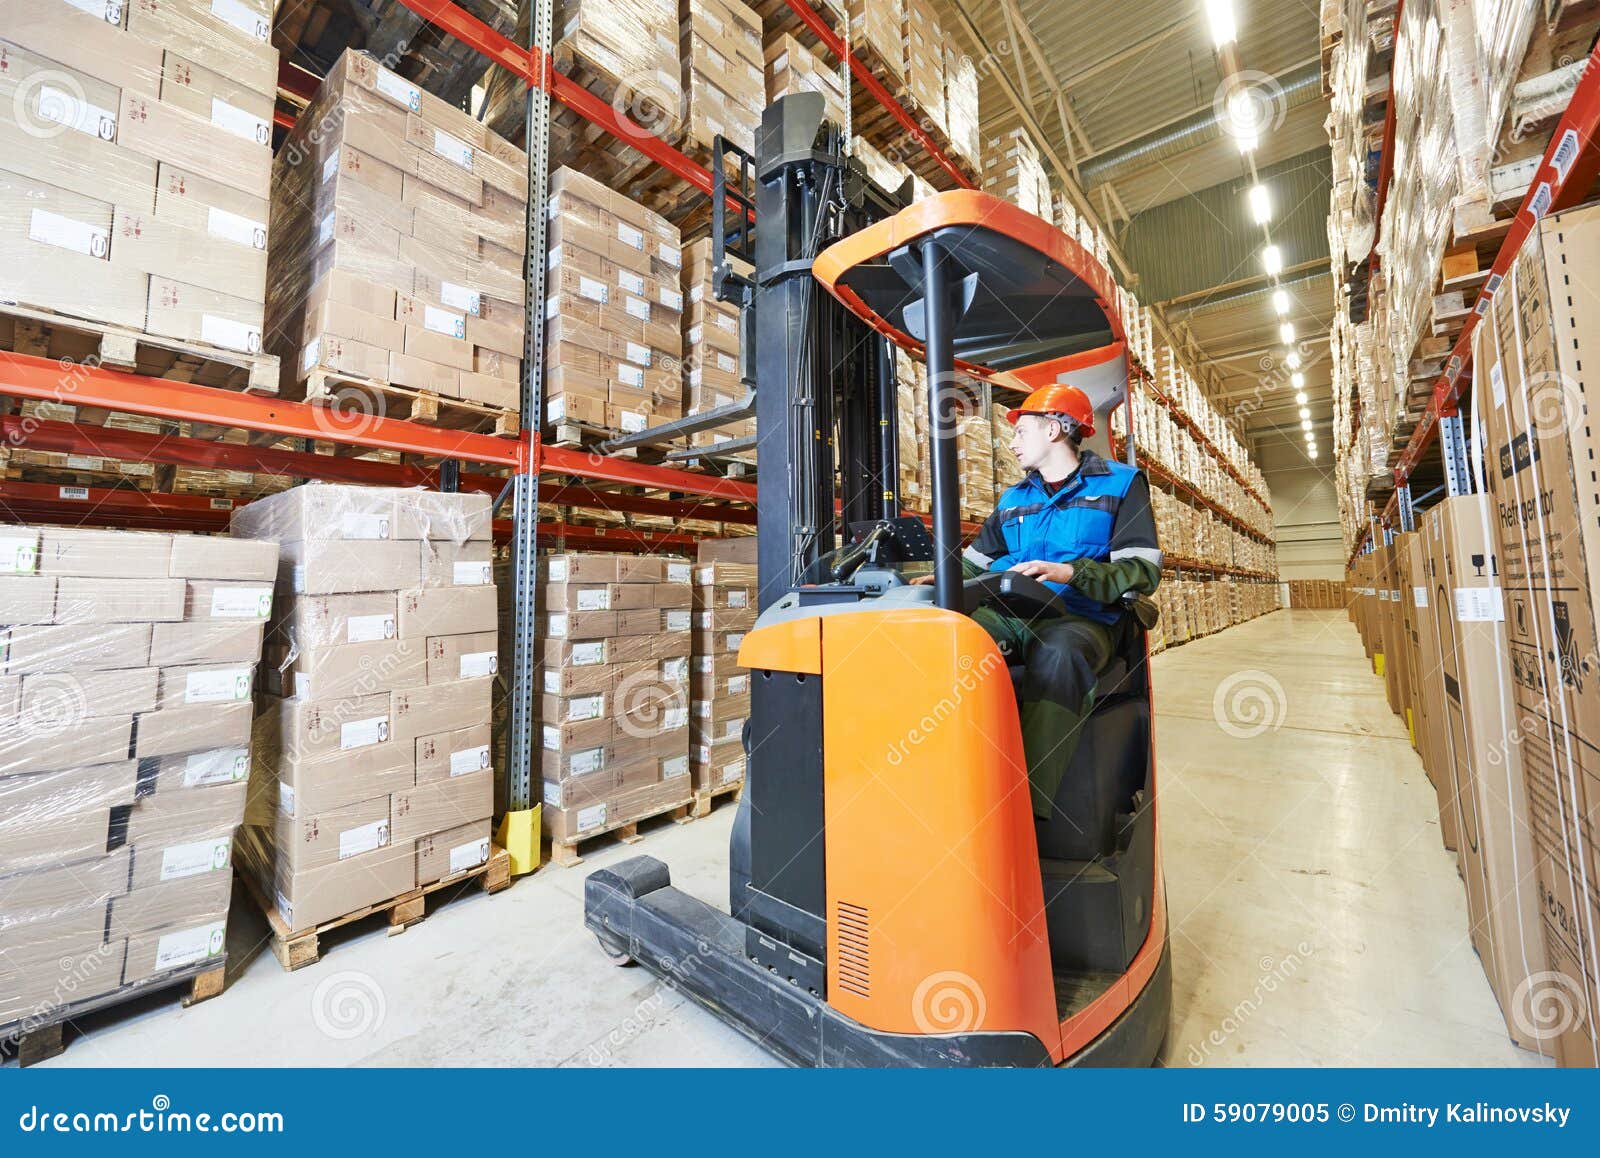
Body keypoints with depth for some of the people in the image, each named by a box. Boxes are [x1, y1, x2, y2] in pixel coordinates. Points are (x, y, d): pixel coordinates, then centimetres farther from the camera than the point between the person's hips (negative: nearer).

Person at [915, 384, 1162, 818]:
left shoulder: (1121, 483, 10)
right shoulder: (1013, 500, 25)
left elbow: (1142, 571, -2)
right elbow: (976, 564, 23)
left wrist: (1069, 573, -18)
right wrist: (945, 580, 1)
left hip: (1082, 620, -3)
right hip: (1009, 616, 4)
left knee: (1057, 656, -40)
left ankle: (1028, 803, -40)